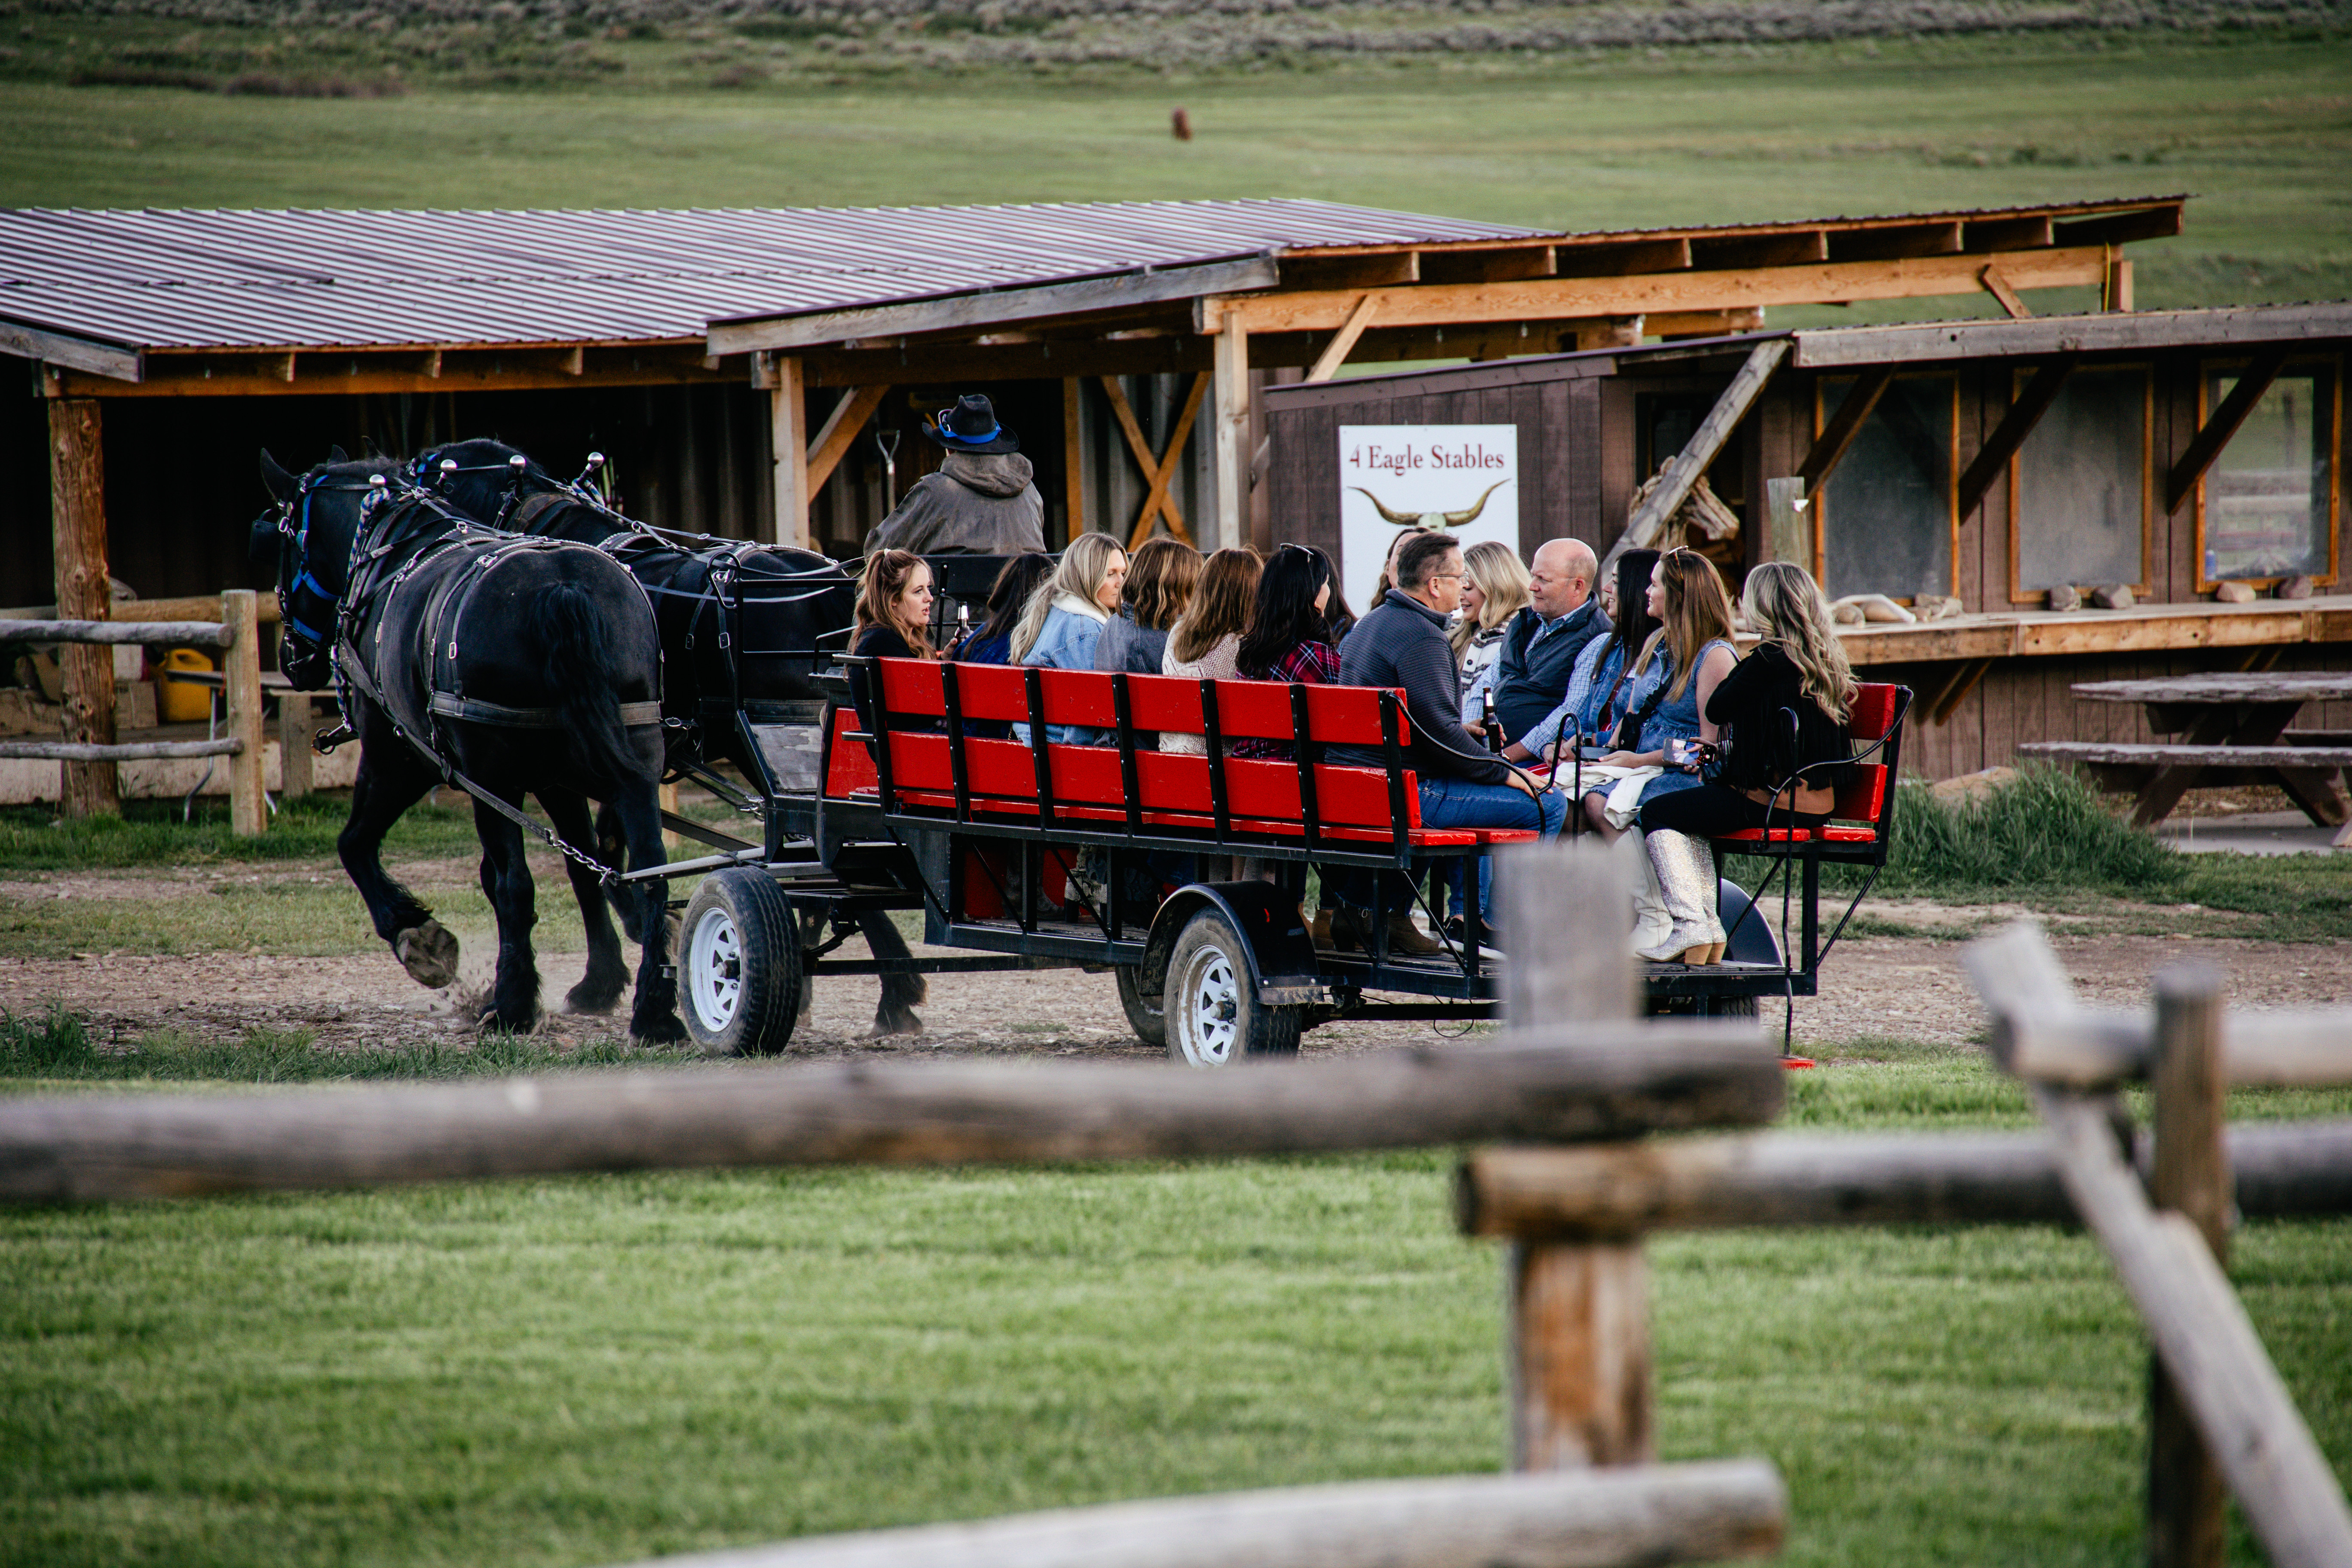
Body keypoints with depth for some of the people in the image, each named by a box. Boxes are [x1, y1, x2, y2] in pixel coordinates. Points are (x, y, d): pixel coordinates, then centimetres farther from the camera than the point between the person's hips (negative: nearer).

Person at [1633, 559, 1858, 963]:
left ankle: (1691, 925, -6)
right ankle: (1708, 932, 20)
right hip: (1817, 803, 9)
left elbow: (1715, 710, -9)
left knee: (1657, 813, 2)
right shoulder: (1829, 661, 9)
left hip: (1774, 803, -9)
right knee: (1693, 809, 26)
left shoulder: (1770, 660, -17)